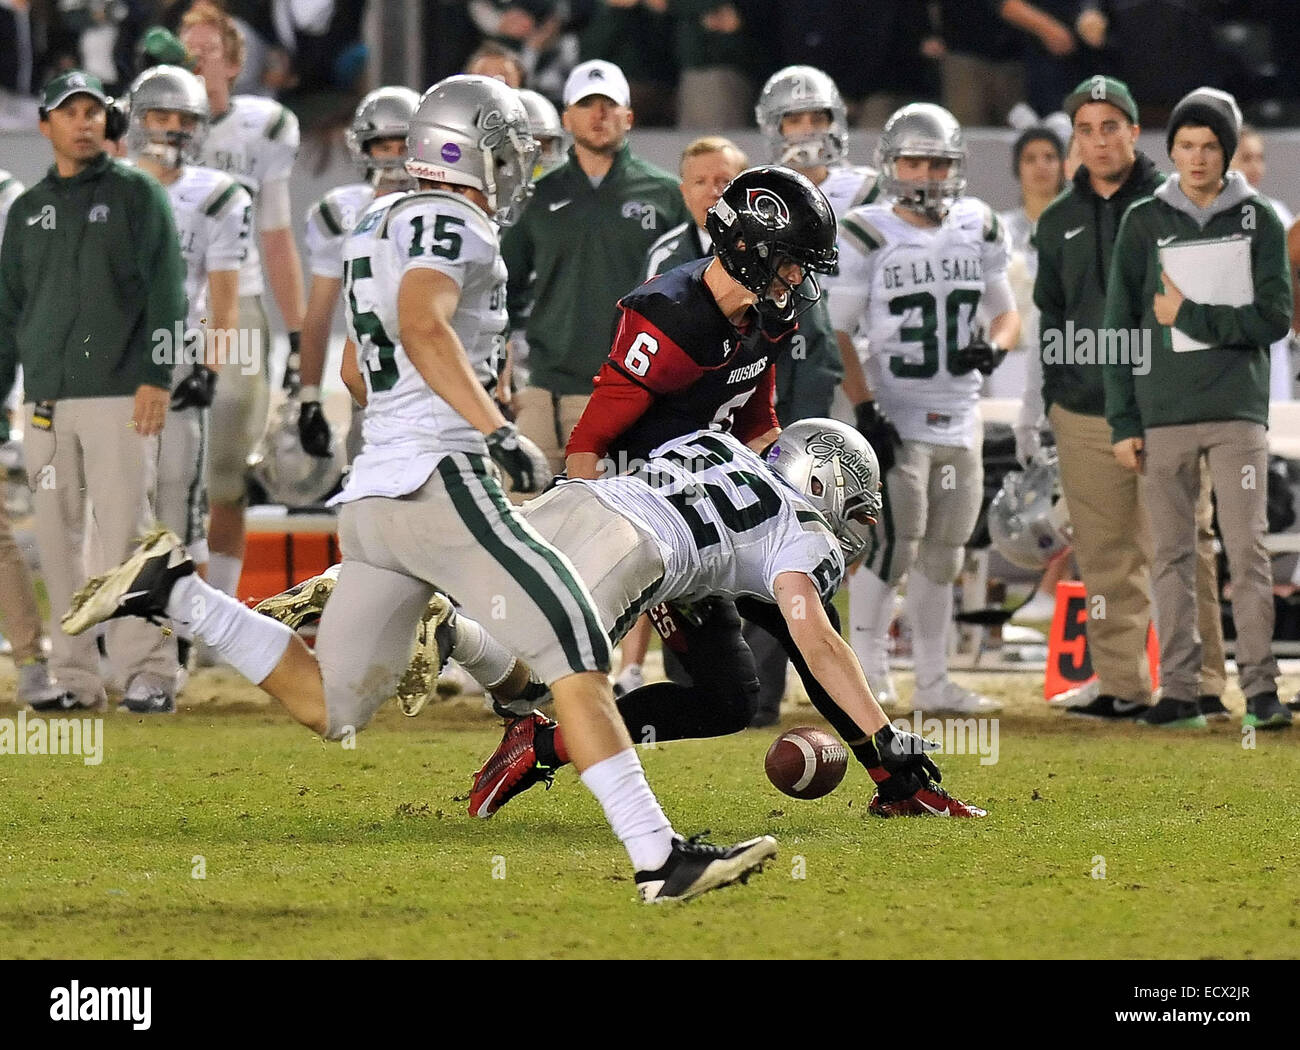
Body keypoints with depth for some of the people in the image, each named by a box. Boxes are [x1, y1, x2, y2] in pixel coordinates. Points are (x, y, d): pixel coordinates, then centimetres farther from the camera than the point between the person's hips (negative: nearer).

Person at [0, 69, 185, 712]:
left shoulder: (136, 195, 3)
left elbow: (166, 292, -4)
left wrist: (156, 378, -13)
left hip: (118, 394, -5)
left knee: (125, 533, -10)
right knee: (56, 540, 2)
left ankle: (149, 675, -9)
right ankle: (76, 678, 6)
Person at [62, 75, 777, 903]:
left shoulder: (384, 224, 22)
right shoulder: (454, 225, -7)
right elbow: (422, 328, -26)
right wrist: (497, 432, -32)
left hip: (372, 494, 9)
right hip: (439, 484, -9)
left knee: (330, 709, 15)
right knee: (576, 652, -11)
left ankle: (171, 592, 8)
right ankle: (660, 856, -17)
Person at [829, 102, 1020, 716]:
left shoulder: (977, 229, 9)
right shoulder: (866, 235, -6)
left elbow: (1006, 312, 17)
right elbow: (837, 332, -6)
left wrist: (994, 348, -6)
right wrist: (864, 409, -15)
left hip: (959, 416, 5)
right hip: (895, 414, -5)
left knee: (943, 551, 10)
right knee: (893, 544, -14)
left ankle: (933, 682, 17)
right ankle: (867, 675, -8)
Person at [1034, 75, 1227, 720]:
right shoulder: (1059, 221, 15)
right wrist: (1054, 396, 14)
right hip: (1085, 413, 4)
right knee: (1105, 558, 4)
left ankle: (1201, 684, -3)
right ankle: (1120, 684, 9)